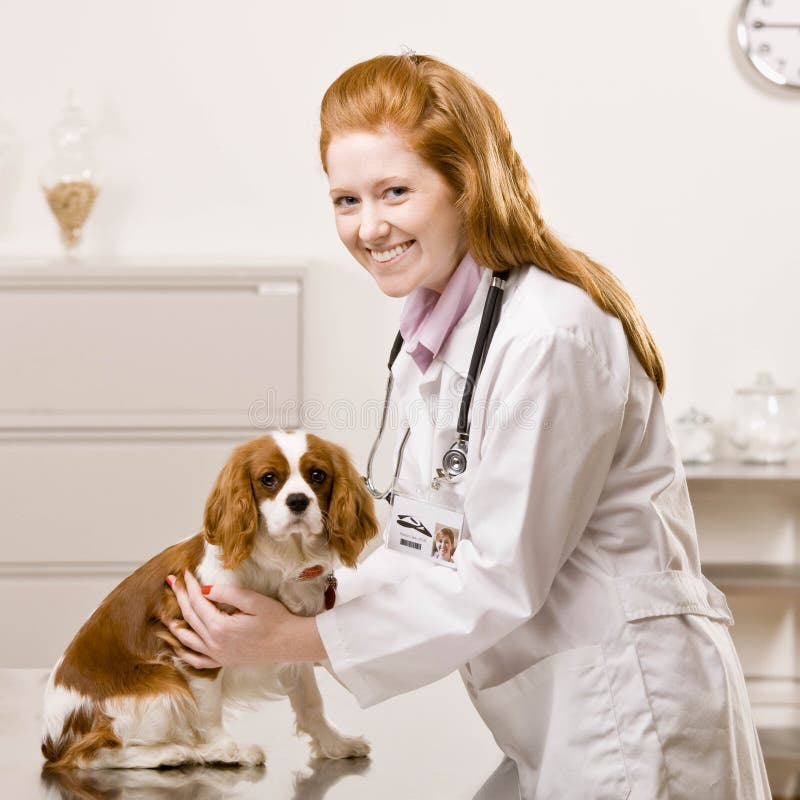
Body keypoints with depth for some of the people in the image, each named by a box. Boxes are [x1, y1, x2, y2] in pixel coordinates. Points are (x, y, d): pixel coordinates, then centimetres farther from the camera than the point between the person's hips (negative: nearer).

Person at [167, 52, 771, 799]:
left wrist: (296, 640, -15)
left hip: (632, 705, -8)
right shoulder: (431, 332, 6)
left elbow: (500, 577, -20)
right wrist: (307, 601, -3)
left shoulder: (549, 337, -22)